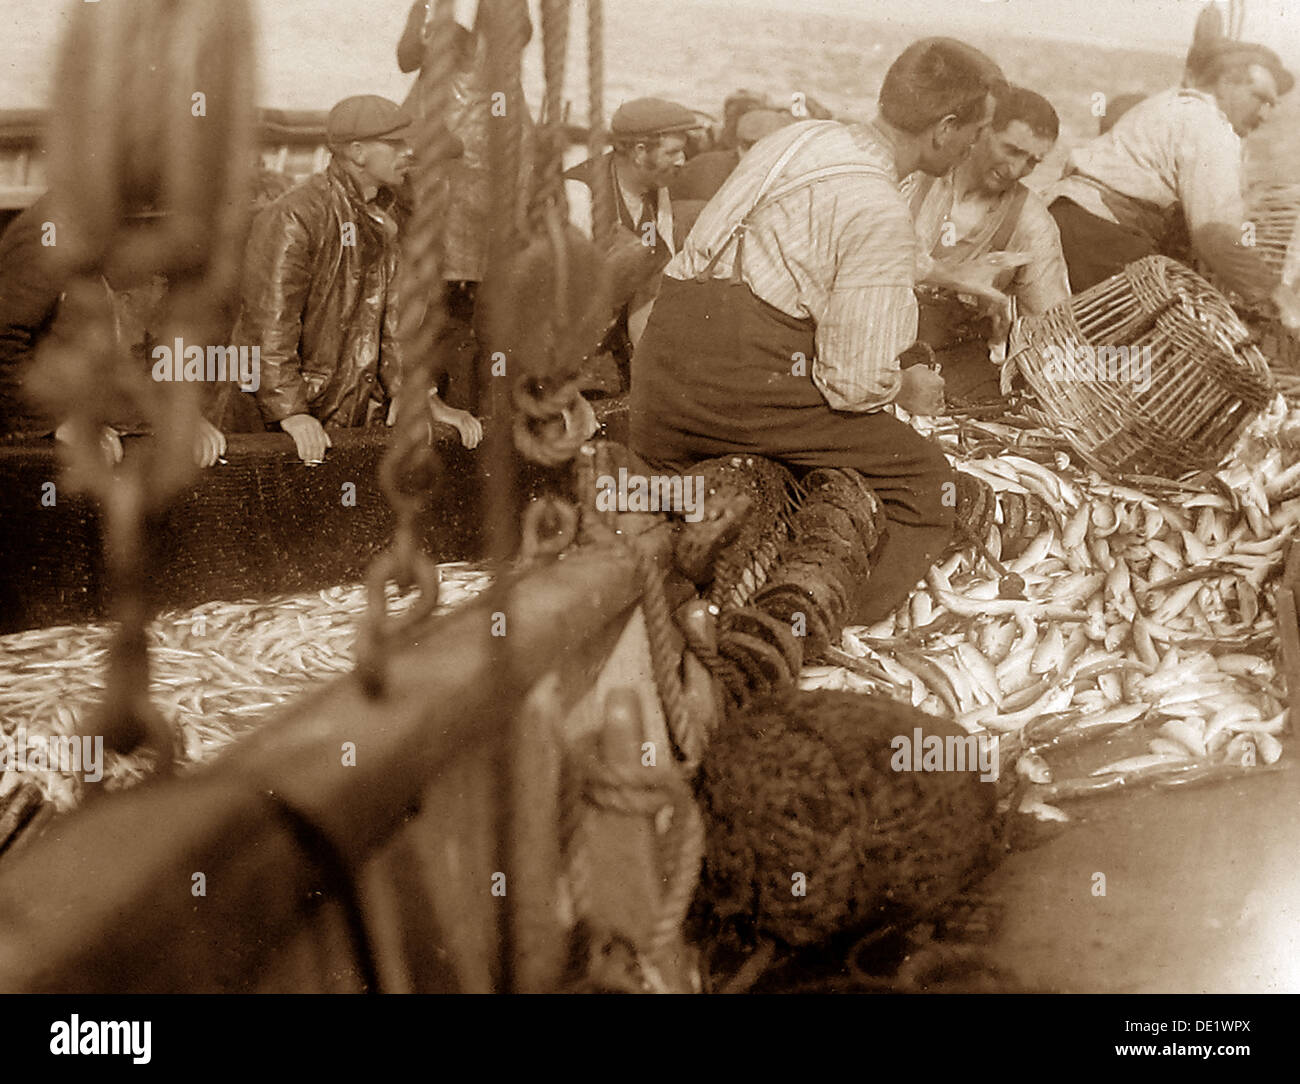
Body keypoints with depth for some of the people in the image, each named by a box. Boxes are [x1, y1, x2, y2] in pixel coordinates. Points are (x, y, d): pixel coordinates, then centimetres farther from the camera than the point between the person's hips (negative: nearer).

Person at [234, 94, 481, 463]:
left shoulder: (380, 220, 15)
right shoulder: (294, 218, -13)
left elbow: (391, 318, 17)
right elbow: (269, 324, -18)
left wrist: (426, 401, 8)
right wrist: (290, 412, -25)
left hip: (356, 418, 7)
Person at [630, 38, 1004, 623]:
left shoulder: (801, 136, 14)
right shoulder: (881, 216, -10)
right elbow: (854, 383, -11)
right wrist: (910, 388, 13)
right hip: (744, 374, -8)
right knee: (925, 484, -2)